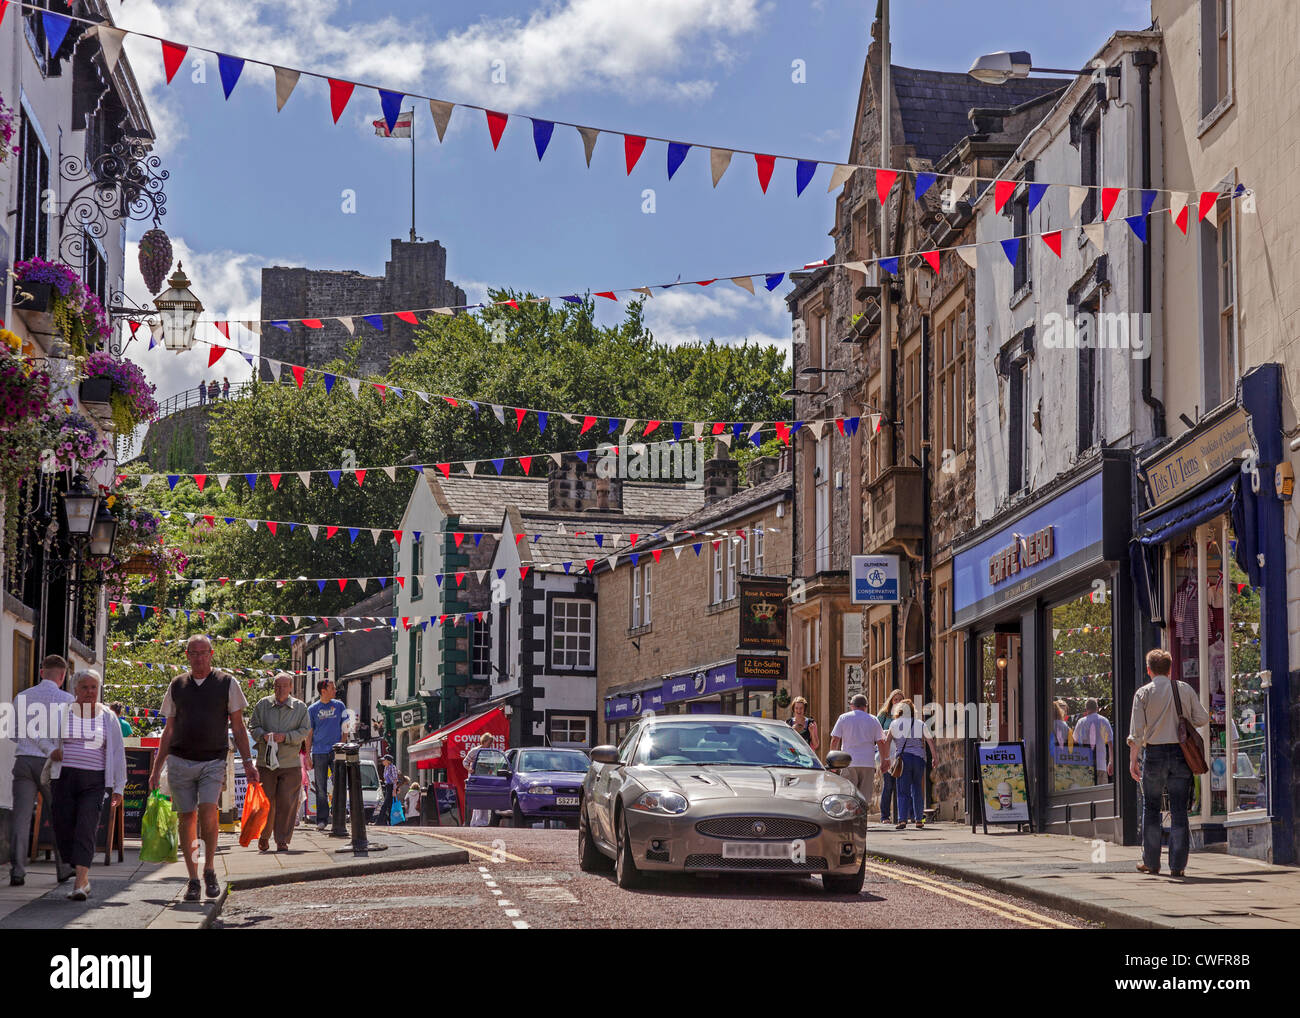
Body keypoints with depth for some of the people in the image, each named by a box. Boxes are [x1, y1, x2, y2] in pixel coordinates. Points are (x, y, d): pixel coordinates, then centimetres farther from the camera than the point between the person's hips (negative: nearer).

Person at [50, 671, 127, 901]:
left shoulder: (107, 717, 7)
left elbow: (117, 752, 7)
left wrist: (119, 787, 2)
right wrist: (51, 753, -7)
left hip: (93, 781, -2)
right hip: (64, 778, 2)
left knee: (85, 830, -14)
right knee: (63, 831, 1)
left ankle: (79, 884, -19)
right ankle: (84, 877, 21)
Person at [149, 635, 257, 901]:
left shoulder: (227, 684, 5)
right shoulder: (177, 685, 11)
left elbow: (238, 727, 8)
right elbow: (169, 731, 16)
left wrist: (248, 762, 0)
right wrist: (156, 768, 12)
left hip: (213, 762, -2)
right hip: (180, 761, 2)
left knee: (207, 810, -19)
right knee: (187, 818, 0)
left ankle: (210, 869, -2)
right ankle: (193, 879, 7)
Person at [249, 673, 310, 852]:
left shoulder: (300, 708, 5)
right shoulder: (262, 705, 6)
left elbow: (304, 731, 0)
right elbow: (253, 728, 6)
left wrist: (285, 737, -15)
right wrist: (264, 735, -15)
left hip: (290, 765, 0)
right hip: (266, 763, 0)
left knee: (286, 803, -3)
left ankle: (282, 841, 6)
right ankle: (264, 837, 21)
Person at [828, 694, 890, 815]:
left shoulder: (843, 718, 5)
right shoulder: (873, 720, 9)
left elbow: (835, 740, 1)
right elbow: (881, 743, 6)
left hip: (849, 763, -1)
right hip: (868, 763, 1)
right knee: (864, 798, 5)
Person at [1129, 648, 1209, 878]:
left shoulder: (1144, 693, -1)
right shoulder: (1185, 689, 4)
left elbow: (1136, 731, -6)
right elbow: (1202, 718, 4)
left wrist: (1133, 760, -3)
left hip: (1155, 752, -1)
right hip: (1181, 752, 1)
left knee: (1151, 809, 10)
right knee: (1179, 810, 3)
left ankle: (1151, 861, 12)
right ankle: (1177, 864, -1)